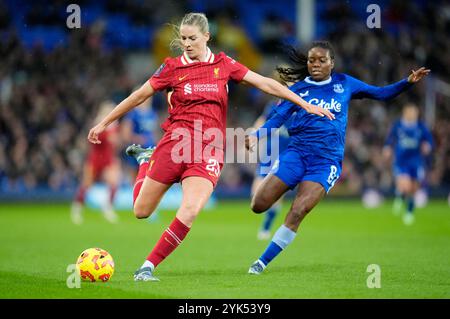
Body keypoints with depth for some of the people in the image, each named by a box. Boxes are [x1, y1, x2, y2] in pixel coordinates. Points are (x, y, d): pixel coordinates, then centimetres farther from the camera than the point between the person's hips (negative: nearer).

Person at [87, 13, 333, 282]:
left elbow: (265, 83, 7)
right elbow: (139, 96, 10)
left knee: (190, 211, -23)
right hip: (174, 144, 0)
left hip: (209, 151, 0)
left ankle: (148, 267, -9)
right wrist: (104, 123, 14)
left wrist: (305, 104, 5)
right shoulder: (172, 67, 4)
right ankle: (145, 160, 39)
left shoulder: (223, 64, 7)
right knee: (141, 211, 6)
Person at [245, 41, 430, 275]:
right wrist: (256, 135, -18)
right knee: (258, 205, -8)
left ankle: (263, 262, -7)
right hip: (297, 152, 1)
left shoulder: (344, 84, 10)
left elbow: (381, 93, 16)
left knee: (297, 212, -19)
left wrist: (408, 82, 2)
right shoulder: (298, 89, 7)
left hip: (327, 160, -1)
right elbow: (278, 118, 0)